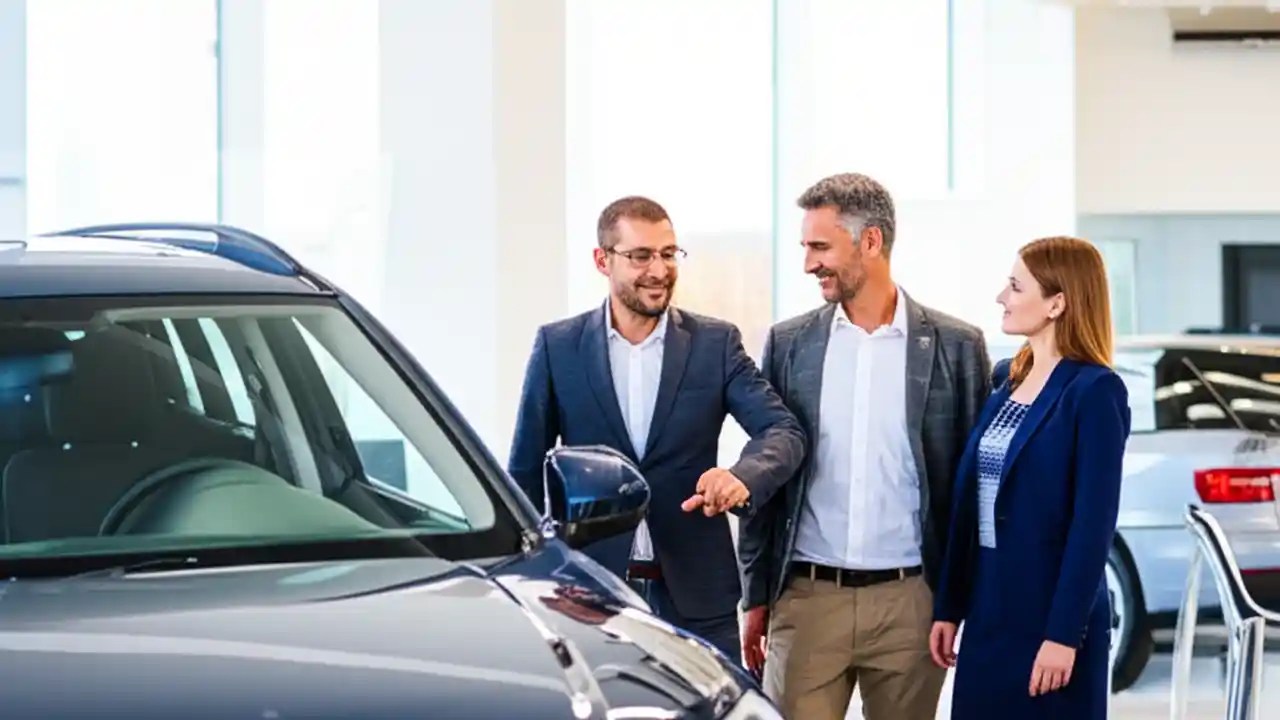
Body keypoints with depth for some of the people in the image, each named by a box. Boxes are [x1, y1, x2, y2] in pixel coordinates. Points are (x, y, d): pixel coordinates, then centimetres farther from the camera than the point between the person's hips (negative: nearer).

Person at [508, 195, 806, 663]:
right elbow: (526, 471, 8)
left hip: (697, 591, 0)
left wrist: (743, 476, -27)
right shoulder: (557, 347, 5)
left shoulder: (716, 344, 5)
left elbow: (783, 431, -5)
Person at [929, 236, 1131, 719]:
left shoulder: (1094, 391, -11)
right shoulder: (1006, 378, 11)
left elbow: (1093, 523, -15)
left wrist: (1064, 633, -19)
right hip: (988, 611, 7)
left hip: (1049, 617, -7)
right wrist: (950, 606, 10)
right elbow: (969, 501, 12)